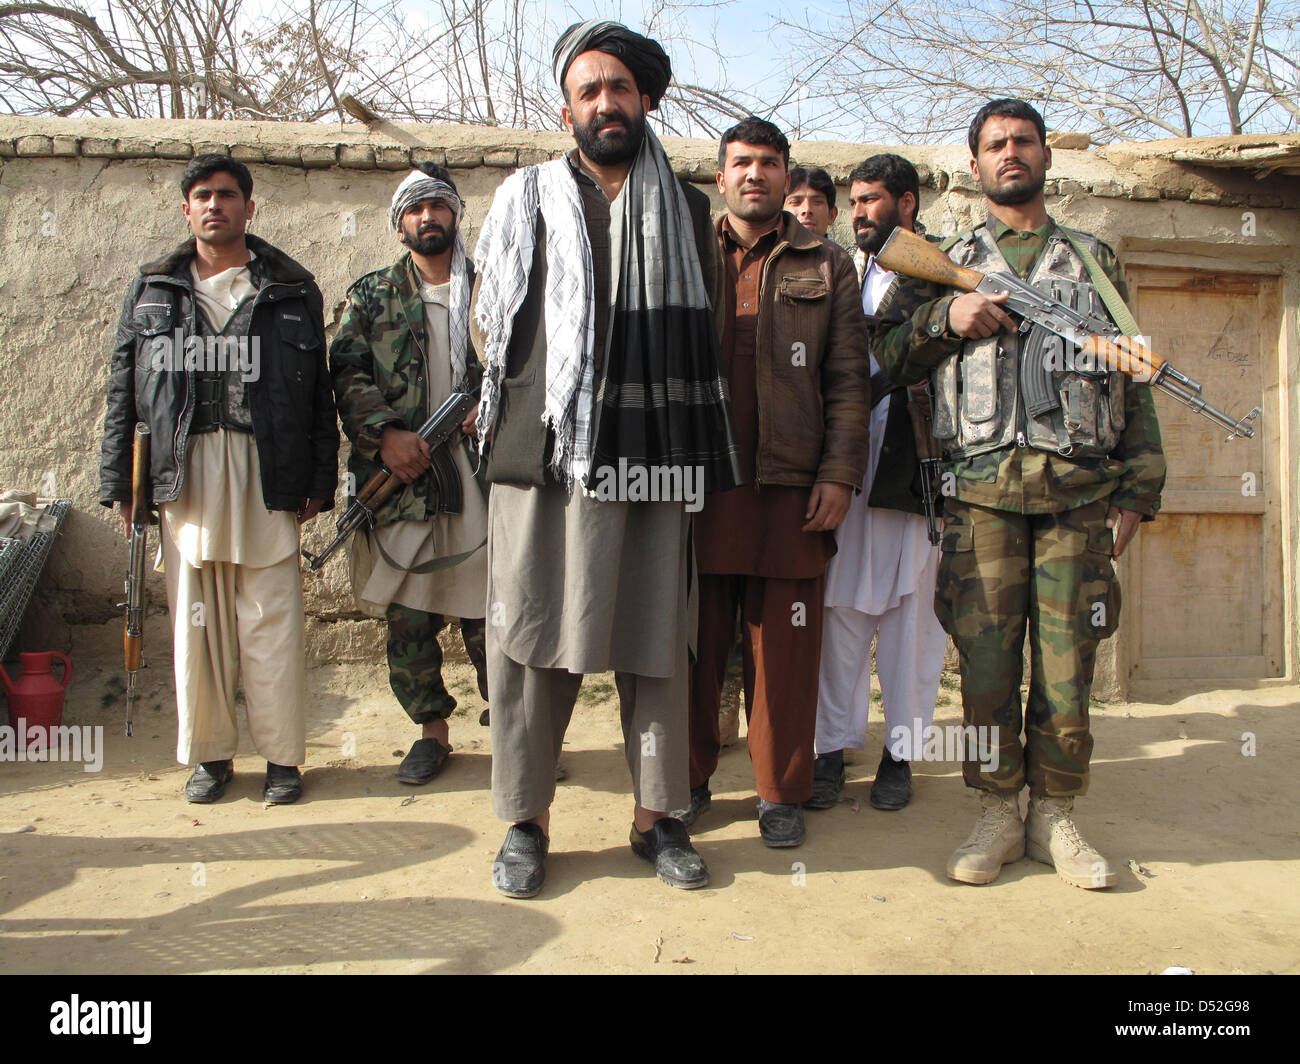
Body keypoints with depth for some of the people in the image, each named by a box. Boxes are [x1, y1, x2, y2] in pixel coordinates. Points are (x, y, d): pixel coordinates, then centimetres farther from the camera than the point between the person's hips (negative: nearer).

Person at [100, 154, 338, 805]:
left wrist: (319, 482, 0)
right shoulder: (152, 292, 15)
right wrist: (121, 483, 8)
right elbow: (123, 393, 14)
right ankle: (210, 754, 19)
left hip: (266, 475, -2)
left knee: (271, 618, -1)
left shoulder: (291, 290, 9)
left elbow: (318, 391, 6)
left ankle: (282, 756, 10)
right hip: (183, 474, 2)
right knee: (195, 620, 5)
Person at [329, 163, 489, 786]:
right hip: (402, 480, 1)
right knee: (408, 617, 5)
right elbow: (348, 373, 3)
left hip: (483, 475, -1)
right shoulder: (371, 296, 13)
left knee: (490, 613, 1)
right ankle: (432, 731, 21)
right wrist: (385, 432, -12)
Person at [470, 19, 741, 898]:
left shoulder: (688, 209, 15)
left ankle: (656, 814, 17)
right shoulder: (528, 198, 10)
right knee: (534, 634, 0)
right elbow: (489, 318, 14)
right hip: (545, 454, -1)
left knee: (657, 638, 5)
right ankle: (528, 819, 13)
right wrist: (535, 399, 10)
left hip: (655, 460, 2)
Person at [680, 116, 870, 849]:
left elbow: (848, 380, 6)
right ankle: (689, 782, 20)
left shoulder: (827, 267, 13)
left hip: (792, 489, 0)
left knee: (785, 651, 3)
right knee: (696, 645, 5)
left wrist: (840, 474, -5)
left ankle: (783, 793, 16)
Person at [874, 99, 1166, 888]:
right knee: (986, 655, -1)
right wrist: (946, 317, -8)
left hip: (1081, 490, 1)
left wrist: (1137, 488, 6)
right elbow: (885, 354, 12)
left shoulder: (1094, 259, 19)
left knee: (1067, 660, 1)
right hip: (982, 488, -1)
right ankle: (999, 814, 12)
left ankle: (1055, 815, 15)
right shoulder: (946, 264, 17)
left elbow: (1131, 378, 15)